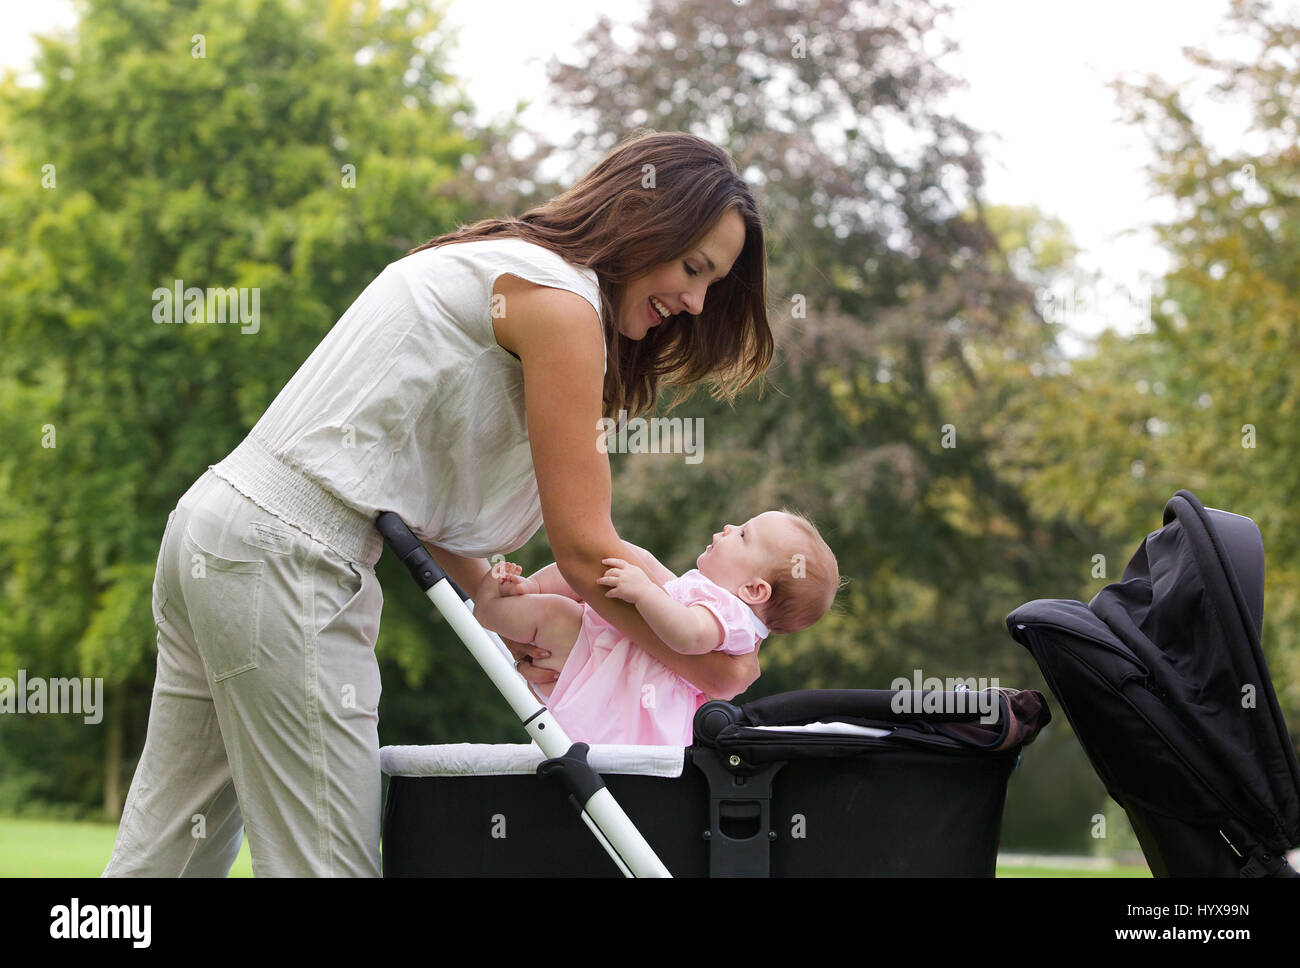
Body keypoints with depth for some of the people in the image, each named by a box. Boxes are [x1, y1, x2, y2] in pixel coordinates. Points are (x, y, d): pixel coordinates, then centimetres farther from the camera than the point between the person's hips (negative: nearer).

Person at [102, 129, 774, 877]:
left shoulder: (494, 268, 20)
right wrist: (717, 669, -1)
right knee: (324, 862, -7)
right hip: (286, 560, -10)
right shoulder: (558, 296, -9)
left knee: (166, 851, 11)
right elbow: (585, 550, -11)